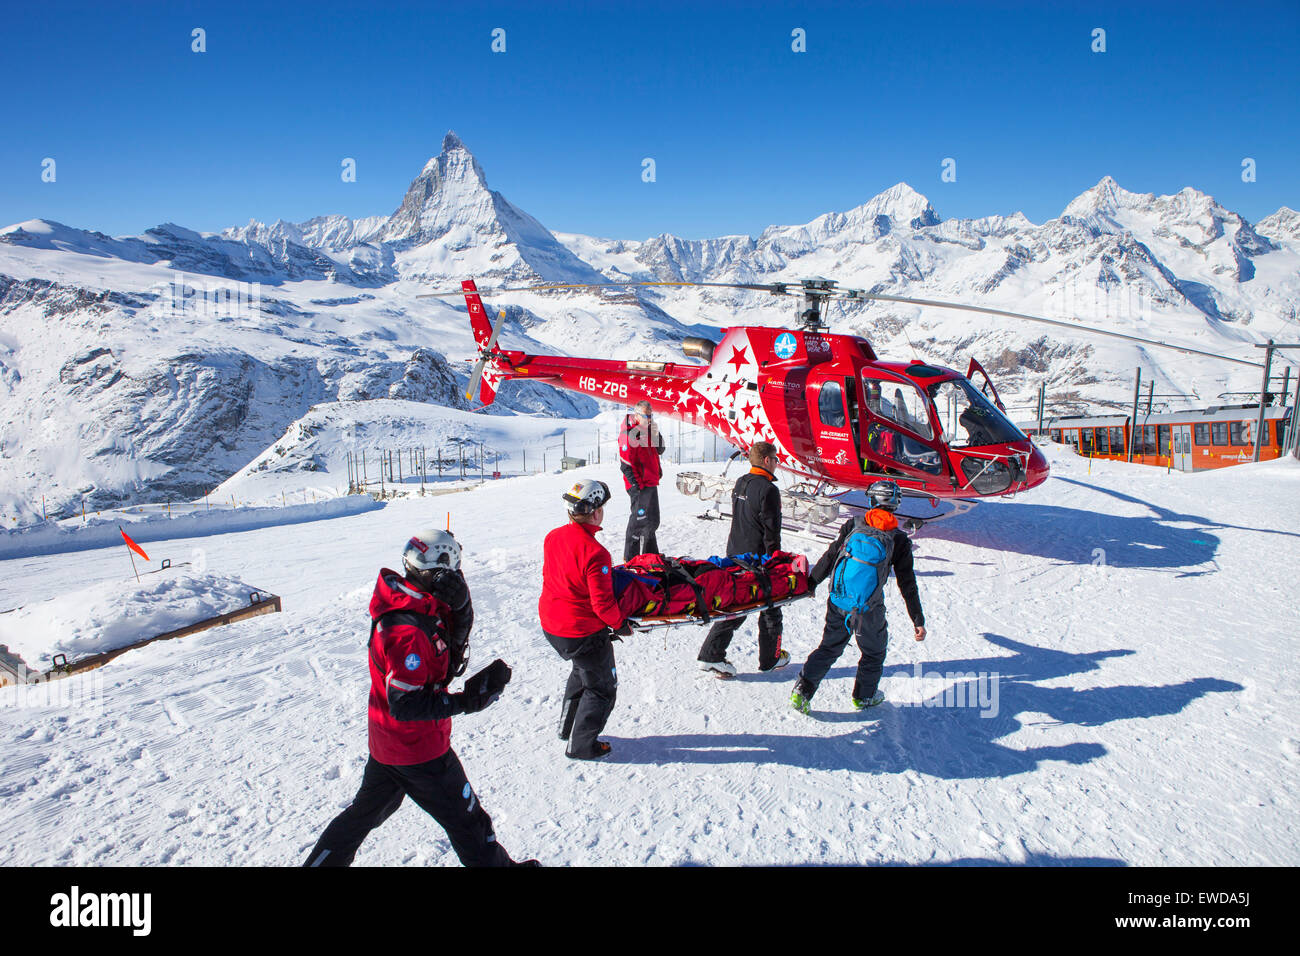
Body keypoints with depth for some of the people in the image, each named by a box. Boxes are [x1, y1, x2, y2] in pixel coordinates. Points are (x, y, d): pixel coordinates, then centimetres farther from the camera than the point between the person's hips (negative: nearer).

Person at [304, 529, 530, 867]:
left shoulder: (418, 605, -2)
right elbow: (406, 704, -28)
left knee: (366, 810, 27)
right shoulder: (408, 630, -31)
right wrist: (466, 702, -27)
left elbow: (448, 659, -1)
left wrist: (459, 607, -15)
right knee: (468, 822, 10)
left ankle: (323, 860, 40)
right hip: (418, 750, -9)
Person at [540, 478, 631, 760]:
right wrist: (620, 624, -6)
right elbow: (603, 604, -24)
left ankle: (567, 726, 46)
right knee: (602, 687, 16)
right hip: (584, 633, -8)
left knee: (583, 671, 33)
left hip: (550, 625, 8)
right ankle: (580, 745, 26)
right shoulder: (594, 553, -29)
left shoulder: (553, 537, -5)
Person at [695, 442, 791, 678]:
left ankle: (711, 654, 6)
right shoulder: (768, 490, -18)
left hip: (734, 554, 7)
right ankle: (771, 658, 25)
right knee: (770, 609, 11)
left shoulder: (740, 484, 8)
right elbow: (771, 532, -18)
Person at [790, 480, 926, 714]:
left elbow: (830, 557, 2)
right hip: (868, 611, -2)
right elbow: (907, 583, -3)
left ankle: (802, 691, 9)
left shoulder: (853, 525, -1)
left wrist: (810, 583, 12)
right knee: (874, 652, 22)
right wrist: (918, 620, 4)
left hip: (837, 603, 3)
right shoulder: (898, 539, -5)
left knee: (829, 648, 17)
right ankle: (864, 696, 34)